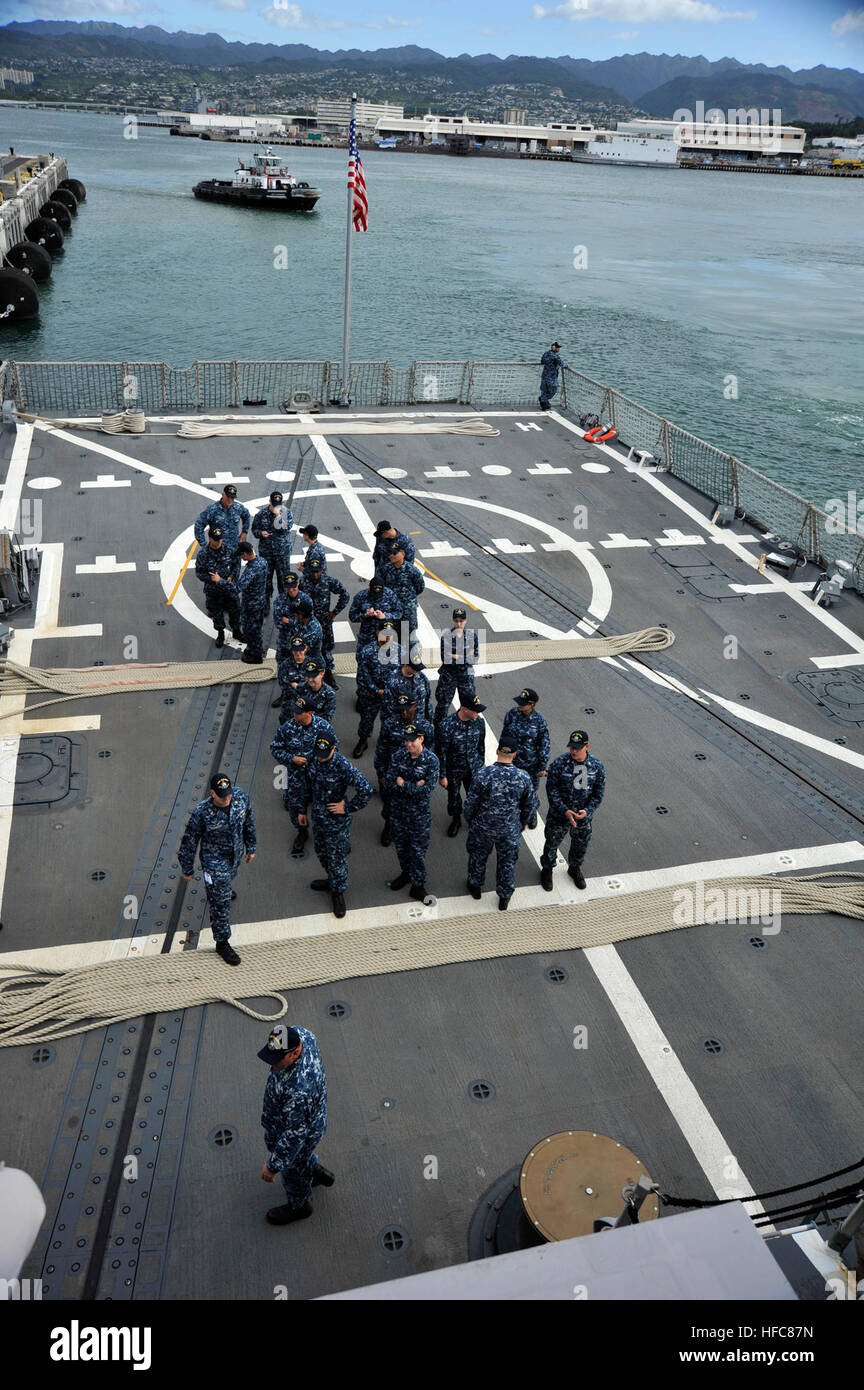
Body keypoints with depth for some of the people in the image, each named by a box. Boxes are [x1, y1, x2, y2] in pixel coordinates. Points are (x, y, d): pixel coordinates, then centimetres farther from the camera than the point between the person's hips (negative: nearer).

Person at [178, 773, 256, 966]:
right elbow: (189, 841, -15)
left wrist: (251, 848, 12)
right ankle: (222, 943, 15)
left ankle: (225, 889, 71)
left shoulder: (241, 797, -18)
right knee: (220, 903, -1)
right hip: (214, 860, -5)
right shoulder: (202, 812, -30)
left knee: (229, 877, 35)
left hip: (236, 855, 5)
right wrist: (187, 869, -5)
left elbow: (249, 823, 1)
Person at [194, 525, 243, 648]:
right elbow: (199, 573, -9)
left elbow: (236, 564, 5)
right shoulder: (203, 554, -15)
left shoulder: (229, 549, -8)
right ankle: (220, 634, 35)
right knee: (216, 613, 13)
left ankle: (236, 632, 36)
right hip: (213, 591, -2)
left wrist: (231, 576, -9)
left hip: (230, 588, 2)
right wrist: (213, 579, -19)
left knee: (235, 610, 13)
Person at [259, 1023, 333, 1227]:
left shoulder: (299, 1089, -47)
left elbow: (295, 1133, -35)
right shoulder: (301, 1034, -25)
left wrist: (273, 1165, -23)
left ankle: (299, 1206, 53)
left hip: (302, 1133, -7)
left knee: (293, 1169, 23)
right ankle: (317, 1172, 59)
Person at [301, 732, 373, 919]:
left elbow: (366, 790, -31)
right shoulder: (314, 761, -7)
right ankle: (332, 880, 47)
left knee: (336, 859, 6)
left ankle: (338, 892, 26)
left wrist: (348, 808, -21)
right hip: (318, 818, 7)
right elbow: (309, 786, 10)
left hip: (336, 821, -7)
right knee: (322, 852, 24)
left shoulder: (343, 767, -29)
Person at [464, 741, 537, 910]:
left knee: (478, 856, 25)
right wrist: (523, 823, 14)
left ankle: (475, 886, 47)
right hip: (510, 830, 1)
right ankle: (504, 898, 37)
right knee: (507, 861, 21)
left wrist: (469, 820, 7)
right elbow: (530, 805, -5)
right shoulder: (523, 777, -18)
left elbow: (471, 802, -14)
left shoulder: (483, 774, -23)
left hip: (483, 827, -1)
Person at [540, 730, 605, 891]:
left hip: (584, 816, 2)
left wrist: (587, 810, -16)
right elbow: (552, 789, -15)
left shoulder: (596, 765, -12)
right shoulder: (559, 763, -20)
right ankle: (547, 869, 40)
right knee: (552, 842, 15)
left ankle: (575, 868, 49)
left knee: (581, 844, 21)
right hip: (559, 815, -2)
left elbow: (599, 791, -3)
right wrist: (565, 811, -21)